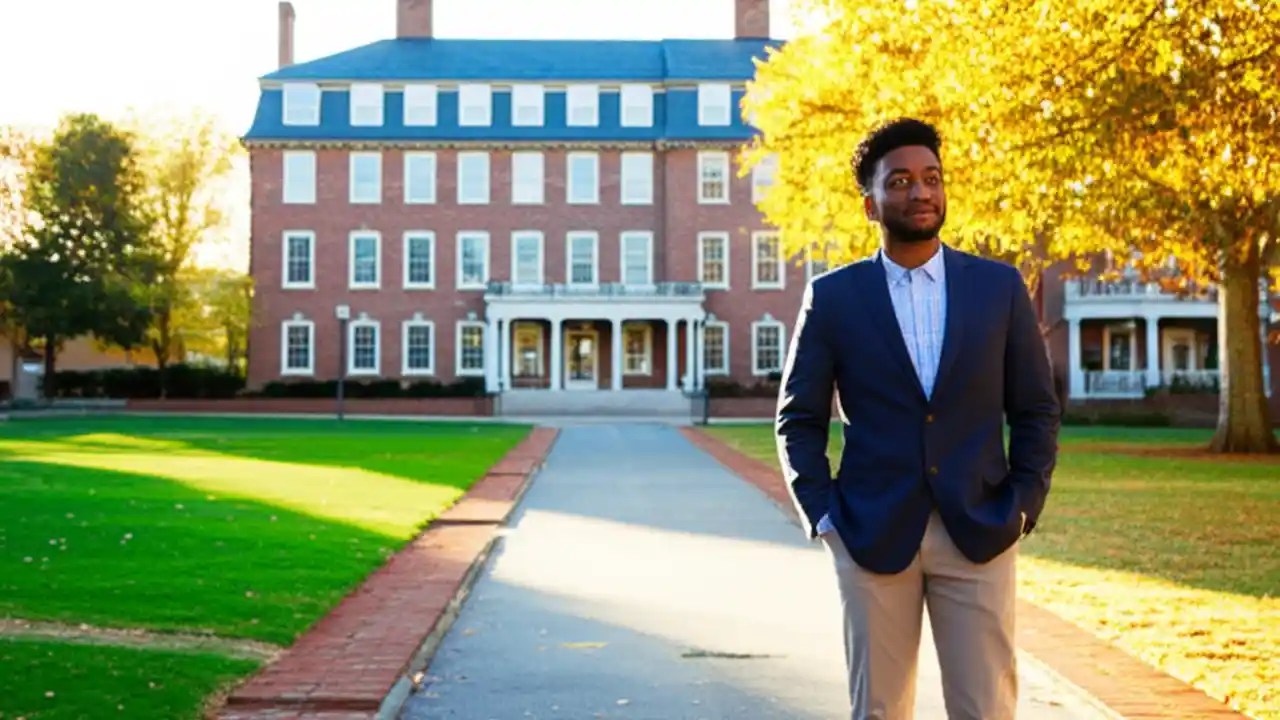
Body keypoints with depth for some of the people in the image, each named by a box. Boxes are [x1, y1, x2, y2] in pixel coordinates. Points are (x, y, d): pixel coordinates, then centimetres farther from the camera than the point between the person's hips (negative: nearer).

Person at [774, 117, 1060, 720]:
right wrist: (821, 515, -5)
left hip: (978, 534, 1)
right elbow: (799, 419, 5)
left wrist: (1023, 507, -2)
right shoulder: (832, 296, 1)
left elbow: (1036, 410, 8)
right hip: (871, 535, 0)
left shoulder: (1000, 287, 4)